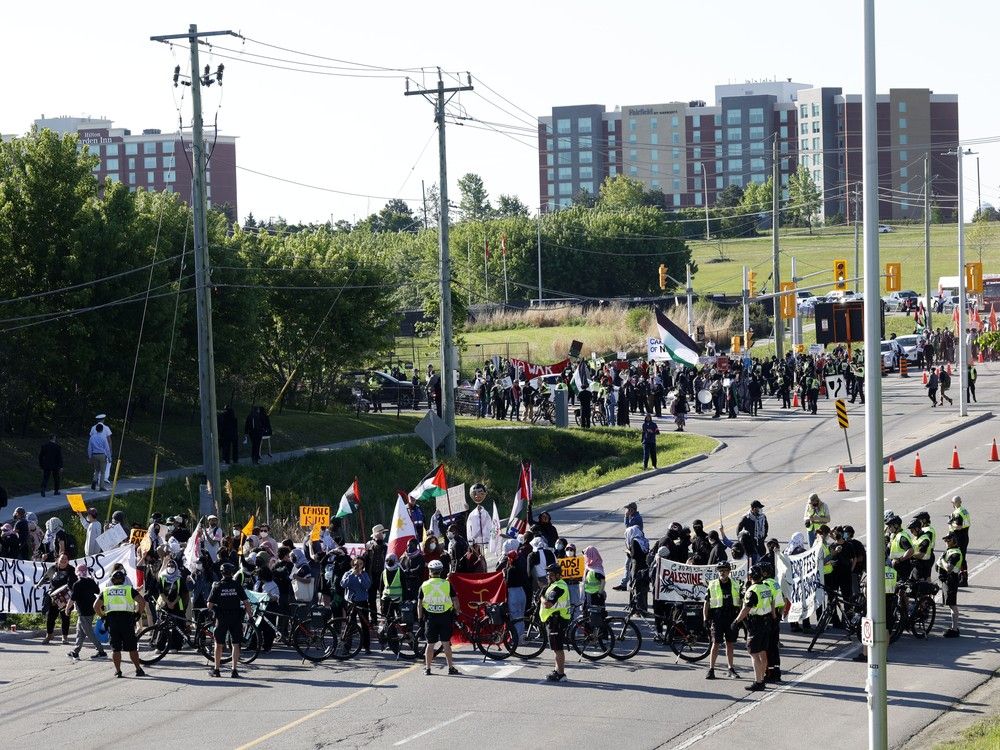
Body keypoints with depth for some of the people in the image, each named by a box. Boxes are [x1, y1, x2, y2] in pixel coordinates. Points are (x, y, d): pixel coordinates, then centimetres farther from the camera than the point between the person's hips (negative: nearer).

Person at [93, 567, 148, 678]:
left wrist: (102, 616, 17)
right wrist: (140, 612, 9)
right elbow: (142, 601, -5)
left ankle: (117, 671, 8)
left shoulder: (106, 591, 13)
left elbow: (96, 606, 5)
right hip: (127, 618, -1)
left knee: (115, 648, 8)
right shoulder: (129, 589, 8)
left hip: (111, 619, 1)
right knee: (132, 648, 6)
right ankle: (138, 669, 7)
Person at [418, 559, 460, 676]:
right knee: (446, 643, 2)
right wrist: (456, 612, 13)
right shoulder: (447, 584, -2)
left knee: (430, 644, 7)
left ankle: (427, 668, 10)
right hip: (445, 616, -1)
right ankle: (451, 667, 1)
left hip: (430, 617, 1)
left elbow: (419, 604, 1)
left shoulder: (424, 585, 0)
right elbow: (455, 601, -1)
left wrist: (420, 618, 8)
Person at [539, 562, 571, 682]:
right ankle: (558, 670, 27)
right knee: (557, 648, 18)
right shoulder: (557, 585, 17)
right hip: (554, 619, 11)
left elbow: (548, 604, -27)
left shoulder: (558, 588, -19)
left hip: (556, 621, -11)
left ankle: (561, 674, -6)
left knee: (557, 649, -8)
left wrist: (542, 598, -8)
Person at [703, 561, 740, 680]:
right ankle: (711, 669, -3)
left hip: (731, 617, 3)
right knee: (716, 643, -6)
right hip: (717, 617, -3)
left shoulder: (735, 584, 8)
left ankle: (731, 669, 19)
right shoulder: (712, 585, 0)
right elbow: (707, 603, 2)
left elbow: (740, 600, 17)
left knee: (730, 644, 11)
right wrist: (706, 618, -5)